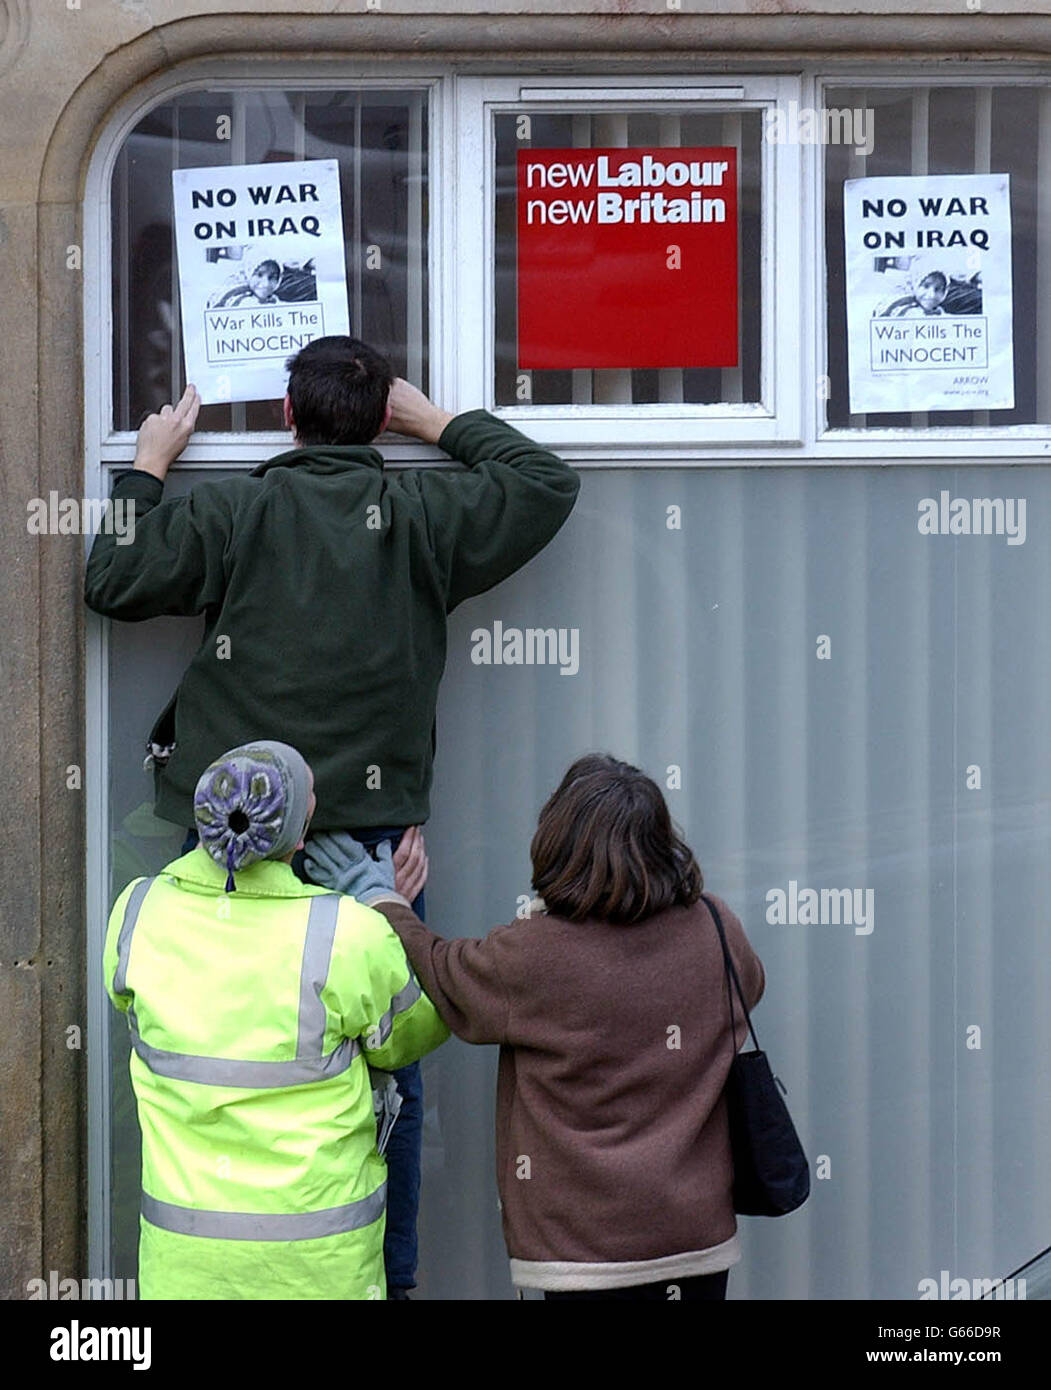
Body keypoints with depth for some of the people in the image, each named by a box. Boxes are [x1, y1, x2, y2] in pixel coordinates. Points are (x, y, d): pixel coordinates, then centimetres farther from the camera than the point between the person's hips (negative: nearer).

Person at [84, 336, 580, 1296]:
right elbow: (547, 482, 11)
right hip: (375, 829, 0)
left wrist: (147, 469, 20)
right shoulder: (418, 515, 1)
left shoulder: (228, 513, -1)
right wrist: (441, 422, 18)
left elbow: (111, 581, 7)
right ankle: (389, 1276, 12)